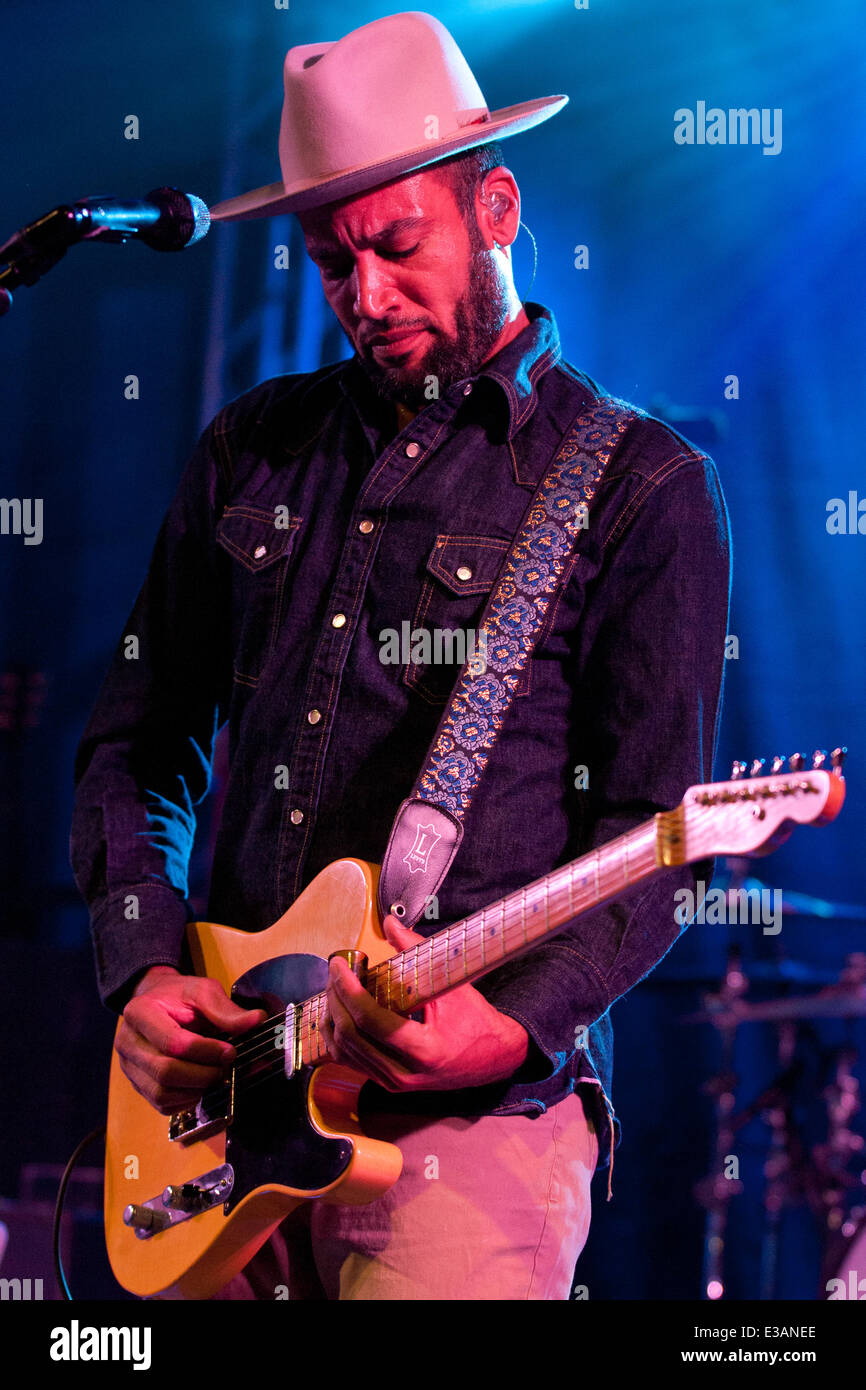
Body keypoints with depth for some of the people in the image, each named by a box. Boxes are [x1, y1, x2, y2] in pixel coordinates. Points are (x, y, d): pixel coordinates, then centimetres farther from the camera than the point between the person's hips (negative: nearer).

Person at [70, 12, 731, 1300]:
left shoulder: (639, 489, 0)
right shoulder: (253, 449, 14)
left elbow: (649, 840, -4)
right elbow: (135, 748, 17)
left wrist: (513, 1026, -20)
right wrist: (142, 971, 1)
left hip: (472, 1107, -5)